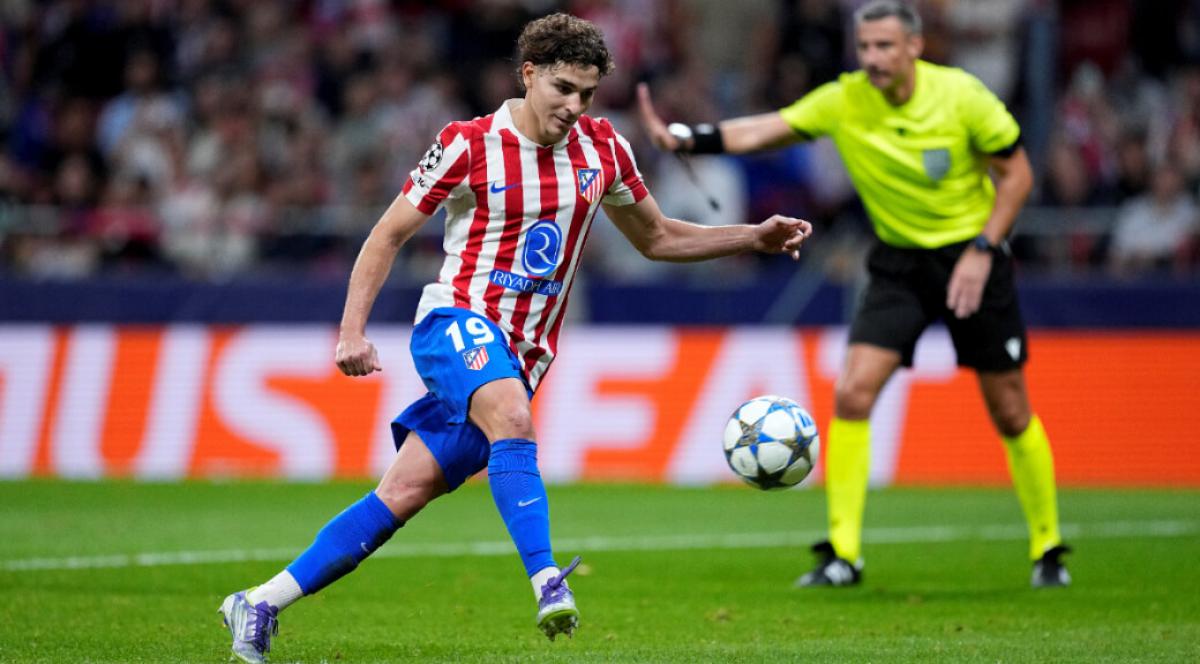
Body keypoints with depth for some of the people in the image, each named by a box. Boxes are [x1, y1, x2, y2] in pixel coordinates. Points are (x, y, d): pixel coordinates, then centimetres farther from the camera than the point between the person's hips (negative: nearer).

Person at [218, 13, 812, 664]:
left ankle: (260, 604, 2)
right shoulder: (469, 146, -6)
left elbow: (657, 238, 21)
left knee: (404, 494, -3)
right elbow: (388, 235, 1)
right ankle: (548, 585, -49)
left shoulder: (603, 148, 7)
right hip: (458, 320, -4)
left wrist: (755, 237, 10)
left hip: (523, 356, 4)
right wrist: (352, 330, -9)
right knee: (512, 419, -37)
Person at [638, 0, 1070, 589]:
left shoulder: (961, 96, -15)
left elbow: (1017, 173, -7)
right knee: (851, 392, -15)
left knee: (1010, 413, 3)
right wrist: (684, 138, -31)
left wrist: (982, 251, -16)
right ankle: (843, 553, -9)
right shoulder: (844, 102, -10)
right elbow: (763, 131, -15)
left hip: (972, 258, -2)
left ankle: (1048, 550, 22)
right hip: (898, 263, 2)